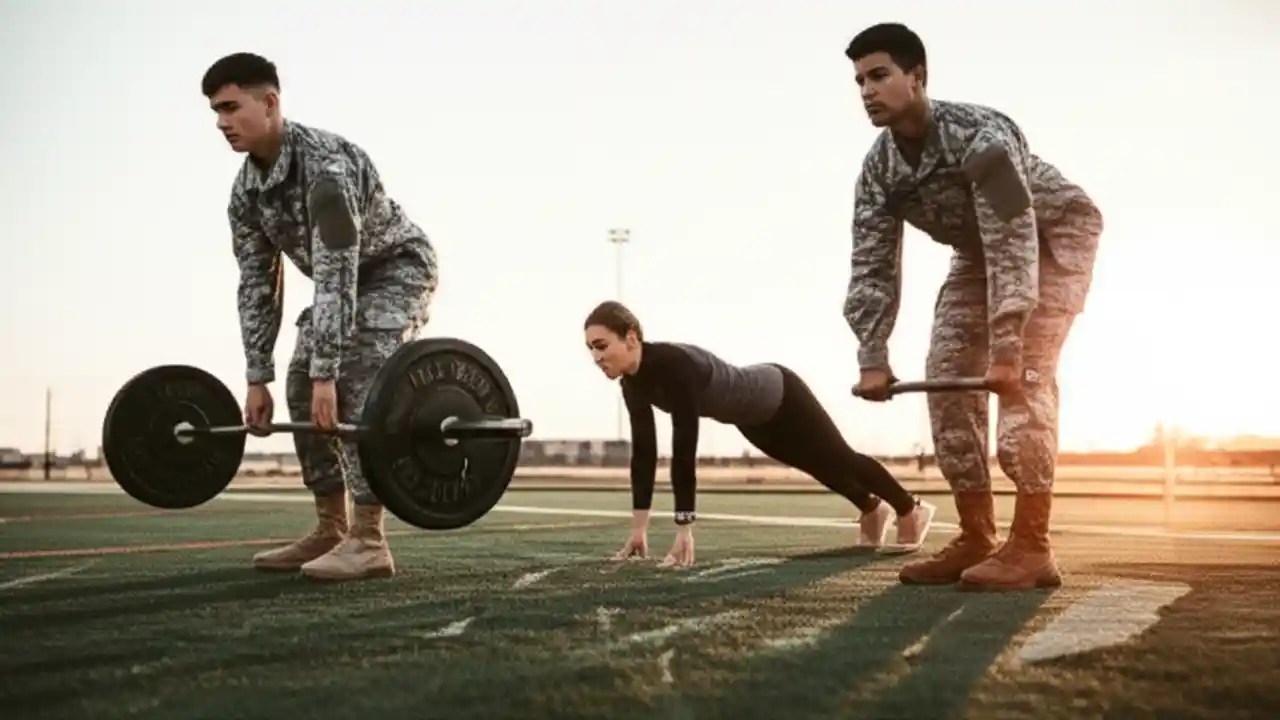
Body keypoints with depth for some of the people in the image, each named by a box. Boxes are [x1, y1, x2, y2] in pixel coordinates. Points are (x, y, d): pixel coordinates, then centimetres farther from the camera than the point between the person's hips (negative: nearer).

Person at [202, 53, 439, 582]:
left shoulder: (325, 163, -34)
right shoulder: (245, 191, -7)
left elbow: (336, 274, -37)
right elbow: (257, 285, -3)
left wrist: (325, 373, -39)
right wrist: (257, 379, -6)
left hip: (397, 269, -9)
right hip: (346, 279, 9)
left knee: (356, 384, -24)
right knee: (303, 389, 0)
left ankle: (367, 541, -24)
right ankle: (330, 531, 7)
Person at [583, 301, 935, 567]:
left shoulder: (673, 365, -43)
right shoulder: (633, 381, -18)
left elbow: (685, 450, -46)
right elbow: (643, 451, -14)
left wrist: (683, 531, -46)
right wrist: (639, 527, -15)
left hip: (781, 396, -7)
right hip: (753, 418, 7)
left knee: (840, 459, 15)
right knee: (823, 468, 28)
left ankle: (911, 509, 42)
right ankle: (872, 508, 56)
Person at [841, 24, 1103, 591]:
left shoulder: (978, 135, -35)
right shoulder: (877, 169, -14)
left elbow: (1013, 245, -40)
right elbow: (872, 267, -12)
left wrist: (1006, 350, -45)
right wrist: (872, 359, -21)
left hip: (1055, 233, -7)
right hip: (979, 248, 7)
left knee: (1024, 374, -23)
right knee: (946, 373, -6)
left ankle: (1031, 548, -22)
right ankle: (976, 539, -2)